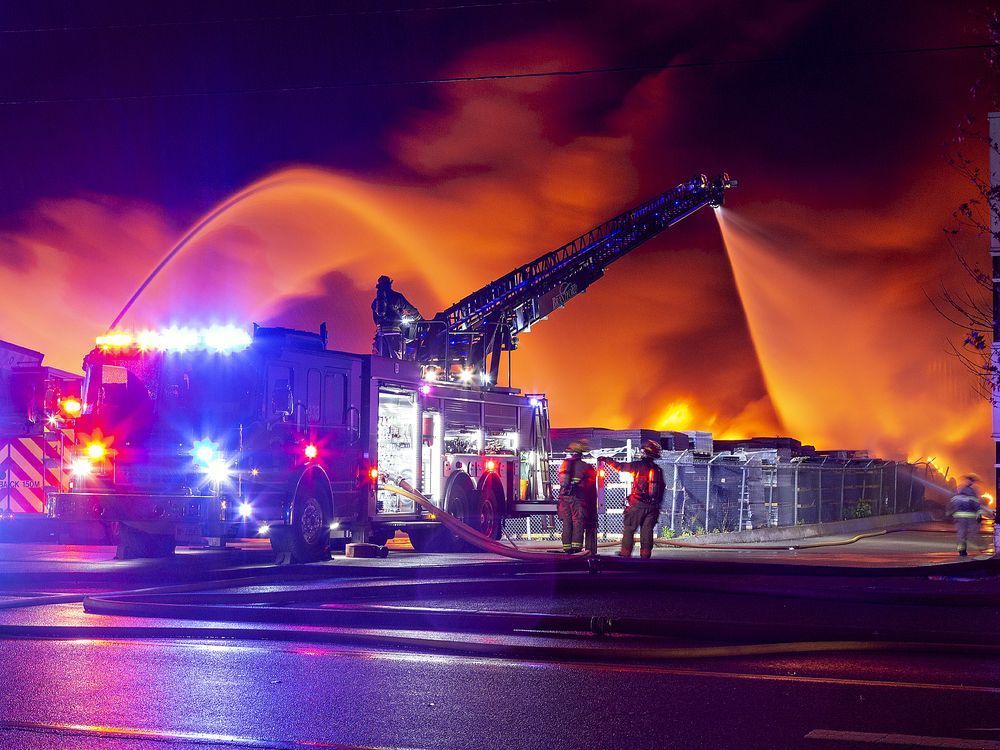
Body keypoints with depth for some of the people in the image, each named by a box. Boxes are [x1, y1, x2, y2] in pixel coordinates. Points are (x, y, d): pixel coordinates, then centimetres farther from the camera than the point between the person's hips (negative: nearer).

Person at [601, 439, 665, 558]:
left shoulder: (638, 465, -7)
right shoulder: (658, 470, 8)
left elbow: (619, 466, 1)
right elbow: (662, 487, 13)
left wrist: (606, 460, 17)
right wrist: (658, 504, 23)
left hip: (638, 504, -4)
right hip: (653, 506, 4)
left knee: (629, 528, 4)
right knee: (647, 529, 8)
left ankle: (626, 552, 2)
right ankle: (645, 553, 4)